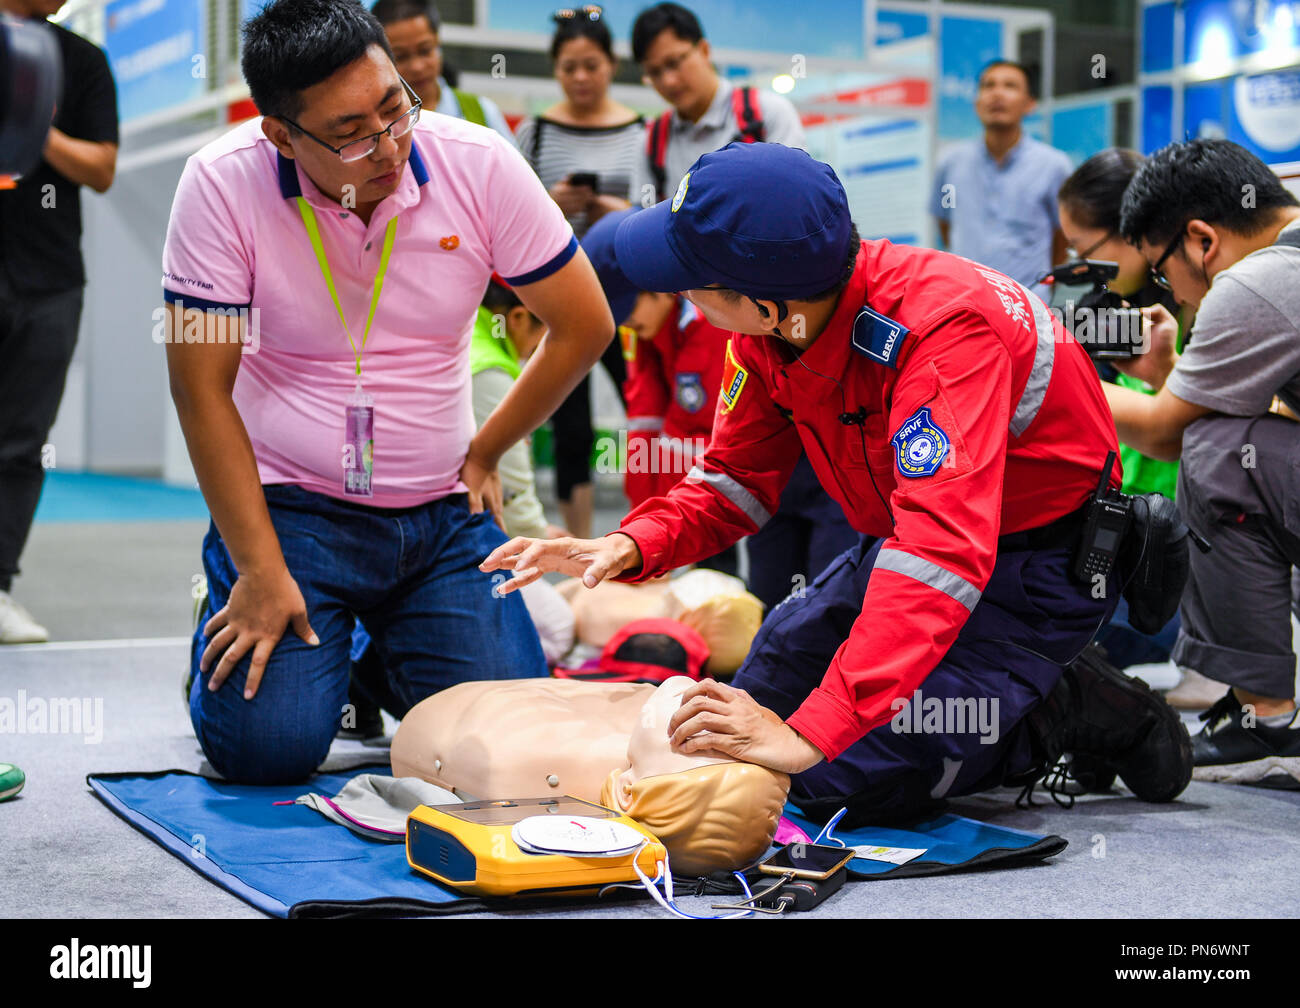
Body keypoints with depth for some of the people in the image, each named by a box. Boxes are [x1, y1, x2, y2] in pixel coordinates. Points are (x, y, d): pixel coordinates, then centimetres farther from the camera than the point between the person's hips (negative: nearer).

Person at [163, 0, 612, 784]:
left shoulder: (479, 166, -10)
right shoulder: (223, 184, -15)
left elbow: (583, 324, 1)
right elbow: (202, 387, -12)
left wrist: (482, 457, 4)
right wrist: (261, 571, -15)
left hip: (441, 513, 2)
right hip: (289, 505, -2)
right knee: (268, 746, -18)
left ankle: (389, 651, 23)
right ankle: (234, 635, 18)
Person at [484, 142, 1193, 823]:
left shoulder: (943, 328, -36)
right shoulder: (771, 326, -11)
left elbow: (942, 552, -46)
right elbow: (739, 477, 2)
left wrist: (809, 735, -51)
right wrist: (632, 547, -20)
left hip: (1041, 559, -8)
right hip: (908, 538, 8)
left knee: (845, 777, -18)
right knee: (757, 712, 13)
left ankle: (1079, 713, 0)